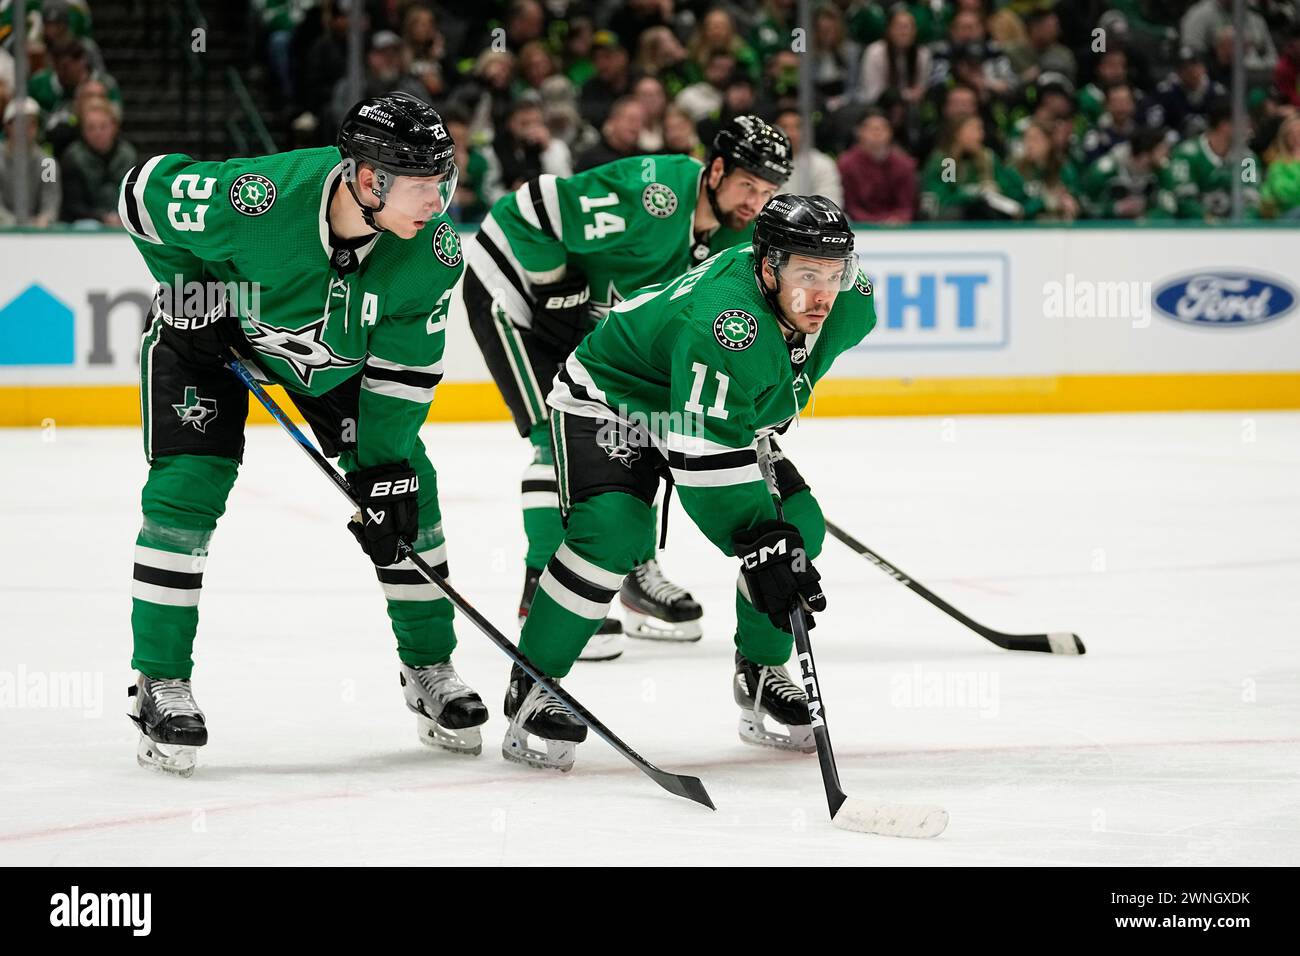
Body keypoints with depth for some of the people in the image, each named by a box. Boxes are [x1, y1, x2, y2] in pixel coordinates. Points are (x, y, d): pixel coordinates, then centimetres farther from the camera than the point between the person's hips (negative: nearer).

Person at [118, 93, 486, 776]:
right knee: (186, 490, -17)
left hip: (339, 350, 4)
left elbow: (405, 364, -17)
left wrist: (385, 466, -21)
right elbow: (144, 189, -22)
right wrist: (187, 287, -18)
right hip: (211, 331, -3)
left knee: (405, 493, -2)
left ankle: (429, 669, 15)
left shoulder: (434, 247, -29)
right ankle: (162, 684, -6)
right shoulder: (259, 200, -41)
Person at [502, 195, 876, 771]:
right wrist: (761, 547, -44)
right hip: (610, 401, -7)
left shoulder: (847, 304, -17)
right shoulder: (724, 322, -41)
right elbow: (704, 458, -42)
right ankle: (531, 689, -15)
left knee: (797, 526, -8)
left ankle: (759, 676, 11)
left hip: (727, 415, 7)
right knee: (612, 529, -29)